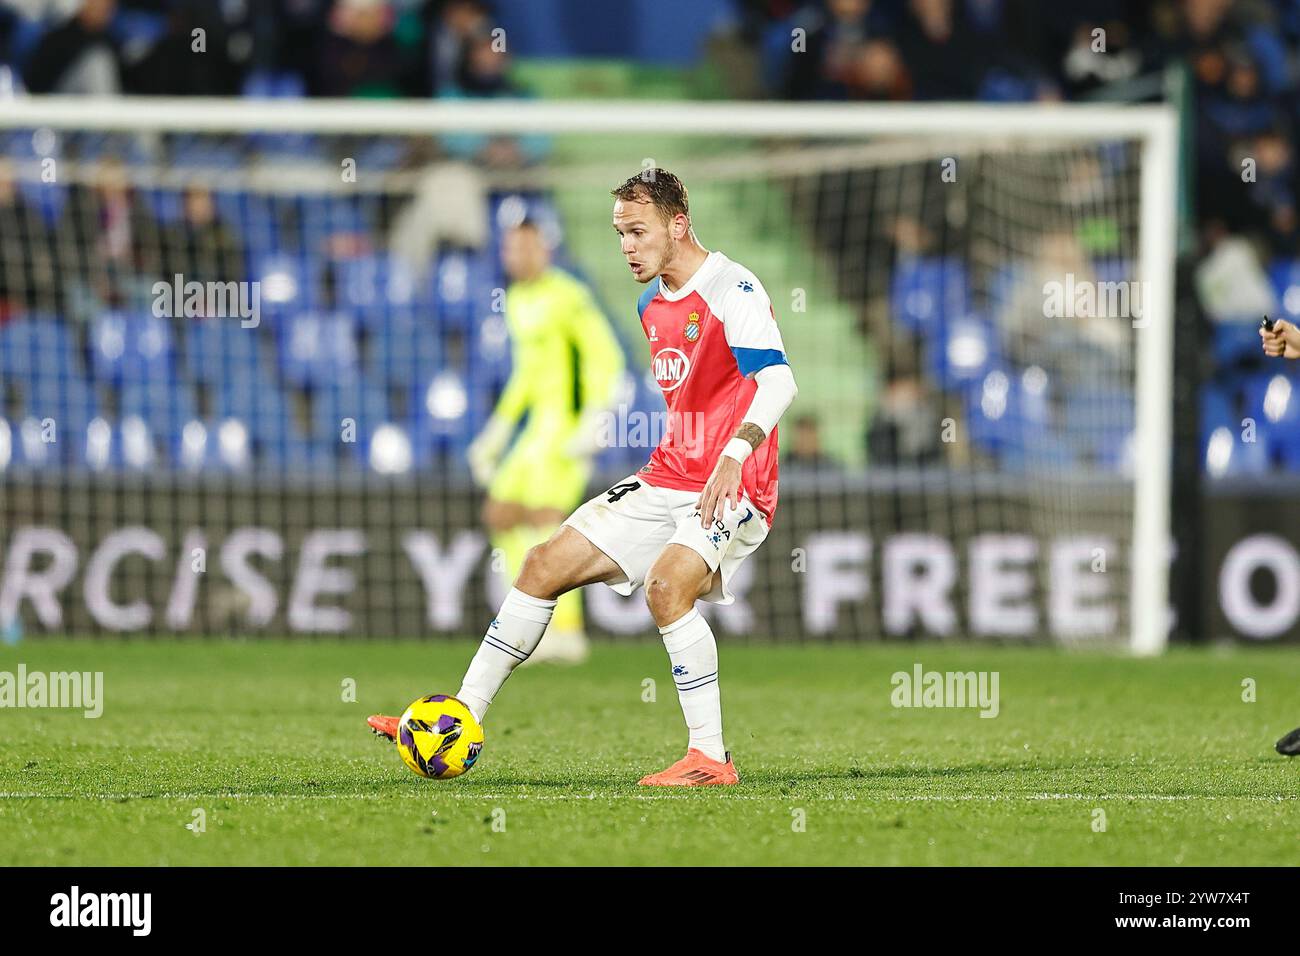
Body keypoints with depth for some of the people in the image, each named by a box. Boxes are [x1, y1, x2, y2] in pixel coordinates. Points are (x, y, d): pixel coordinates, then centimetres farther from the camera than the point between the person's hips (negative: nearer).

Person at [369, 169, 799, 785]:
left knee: (666, 585, -32)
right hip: (665, 481, 9)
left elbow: (779, 381, -30)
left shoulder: (732, 291, -15)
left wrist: (734, 455, -44)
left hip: (732, 492, -9)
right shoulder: (653, 302, 13)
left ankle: (710, 758, -23)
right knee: (545, 565, 3)